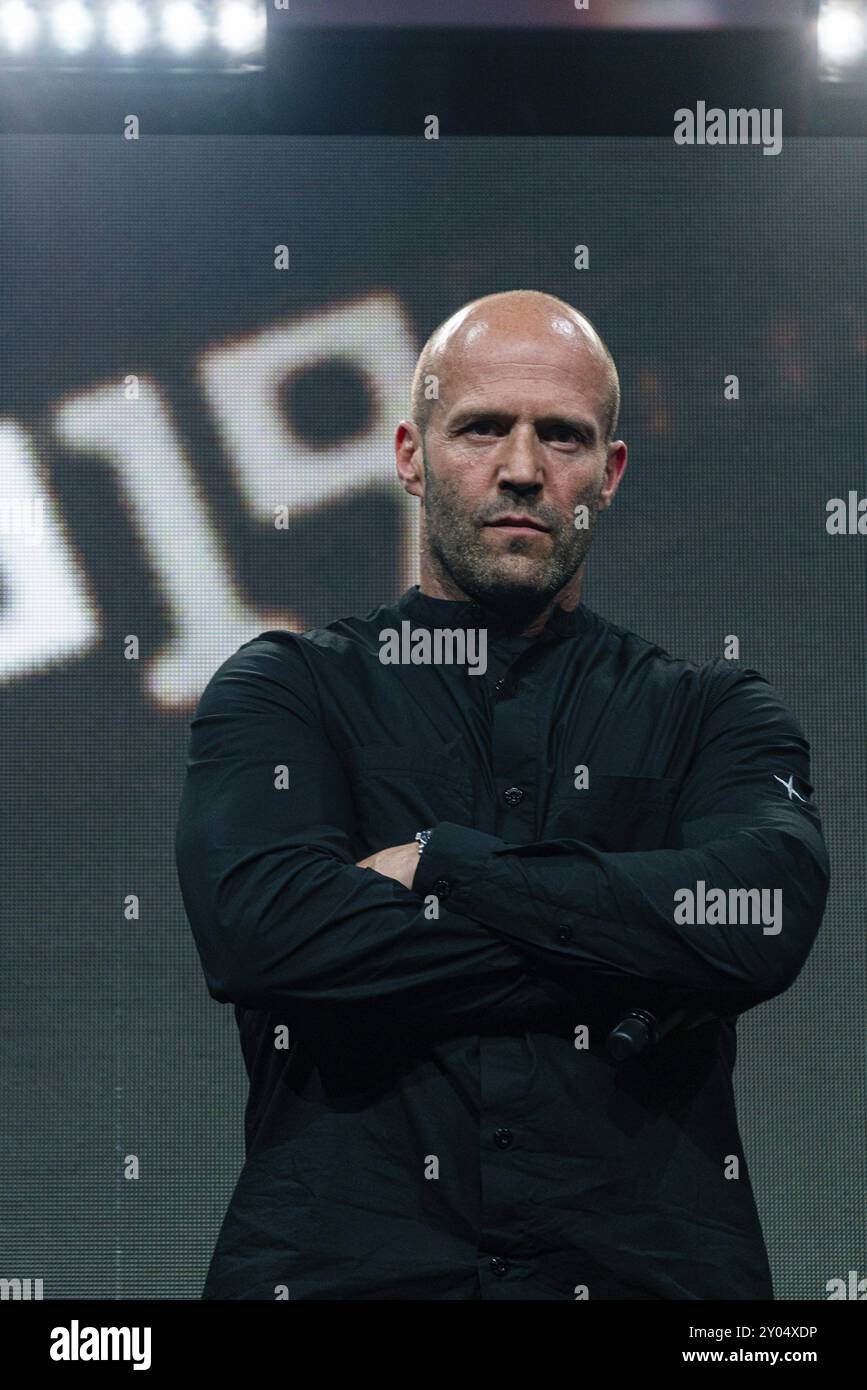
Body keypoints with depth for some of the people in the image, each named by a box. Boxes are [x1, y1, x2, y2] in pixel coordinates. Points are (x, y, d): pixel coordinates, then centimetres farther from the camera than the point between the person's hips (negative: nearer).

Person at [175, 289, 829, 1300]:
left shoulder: (710, 714, 15)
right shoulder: (283, 691, 12)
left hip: (645, 1259, 1)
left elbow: (762, 915, -6)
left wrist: (440, 868, -5)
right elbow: (260, 926, -8)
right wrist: (634, 964, -5)